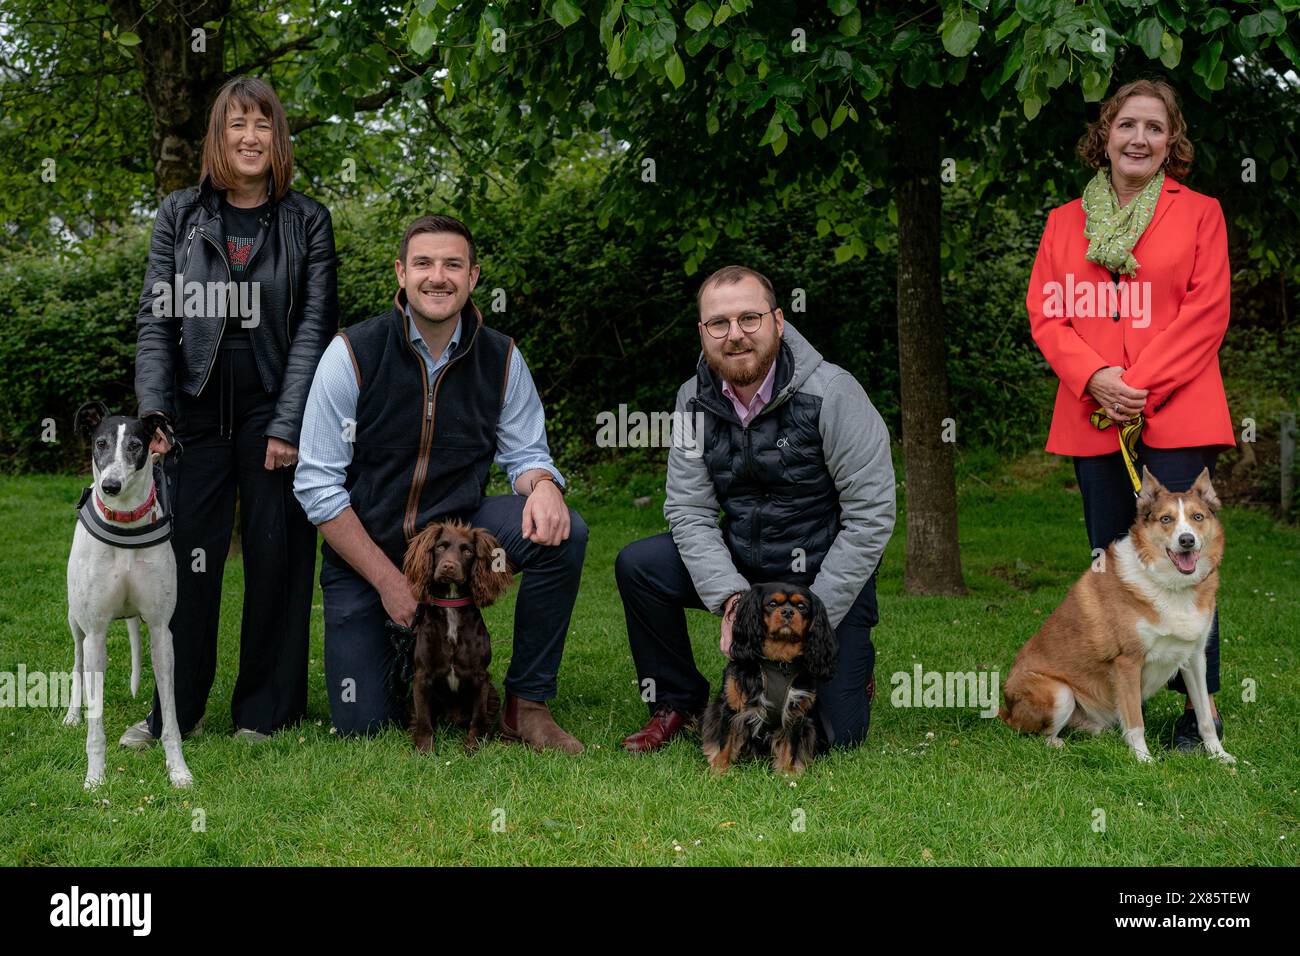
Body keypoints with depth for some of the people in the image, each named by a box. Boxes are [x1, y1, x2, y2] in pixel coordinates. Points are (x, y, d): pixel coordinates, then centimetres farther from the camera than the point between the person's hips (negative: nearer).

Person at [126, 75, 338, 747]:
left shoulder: (308, 222, 4)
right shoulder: (179, 215, 8)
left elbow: (315, 328, -2)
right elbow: (156, 320, 4)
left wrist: (288, 426, -9)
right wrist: (154, 414, -7)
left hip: (276, 412, -1)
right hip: (198, 409, 1)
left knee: (275, 556, 2)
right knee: (188, 555, -1)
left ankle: (265, 710, 14)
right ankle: (176, 709, 11)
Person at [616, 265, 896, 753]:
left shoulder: (831, 394, -20)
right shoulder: (695, 401, -6)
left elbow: (870, 516, -19)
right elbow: (689, 511, -8)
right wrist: (730, 598, -23)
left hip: (826, 573, -4)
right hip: (740, 565, 4)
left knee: (830, 734, -11)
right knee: (638, 566, -18)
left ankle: (852, 660, 26)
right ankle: (678, 705, 2)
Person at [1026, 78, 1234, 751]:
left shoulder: (1199, 214, 6)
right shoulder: (1065, 221, 14)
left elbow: (1205, 315, -3)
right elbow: (1046, 312, 6)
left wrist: (1140, 388, -12)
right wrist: (1095, 377, -11)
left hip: (1175, 416, -3)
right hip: (1093, 422, 3)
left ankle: (1202, 709, 1)